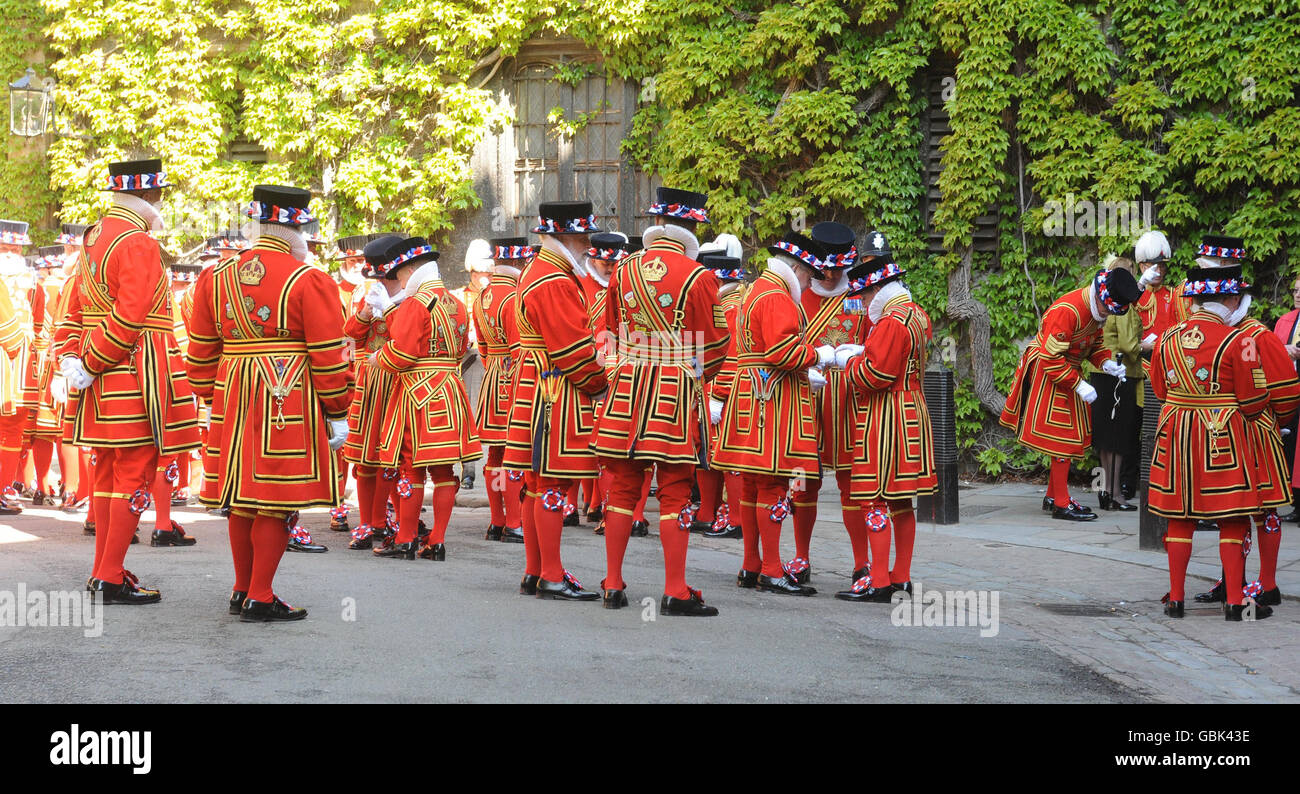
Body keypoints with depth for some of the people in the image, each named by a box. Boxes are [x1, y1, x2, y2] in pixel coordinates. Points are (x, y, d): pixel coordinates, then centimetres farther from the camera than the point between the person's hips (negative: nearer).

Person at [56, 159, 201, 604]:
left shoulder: (95, 237, 15)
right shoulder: (139, 244, -15)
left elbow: (76, 309, 15)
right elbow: (129, 317, -22)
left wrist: (71, 358, 5)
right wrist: (90, 365, -17)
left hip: (102, 383, 10)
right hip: (135, 375, -10)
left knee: (108, 472, 15)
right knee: (135, 475, -5)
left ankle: (103, 572, 22)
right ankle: (112, 581, -4)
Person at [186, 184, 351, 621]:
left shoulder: (215, 278, 8)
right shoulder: (309, 281, -8)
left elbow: (201, 350, 13)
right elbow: (327, 355, -8)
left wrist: (211, 397, 23)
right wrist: (337, 415, -1)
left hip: (233, 400, 6)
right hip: (291, 403, -6)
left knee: (242, 497, 14)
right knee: (278, 498, -1)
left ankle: (242, 591, 23)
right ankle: (260, 598, 0)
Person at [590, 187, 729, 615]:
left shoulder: (623, 271, 5)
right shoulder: (698, 277, -9)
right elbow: (715, 344, -4)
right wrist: (698, 375, 16)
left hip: (627, 387, 4)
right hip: (678, 392, -4)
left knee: (622, 487, 11)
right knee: (675, 492, -1)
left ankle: (613, 584, 16)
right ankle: (675, 592, 0)